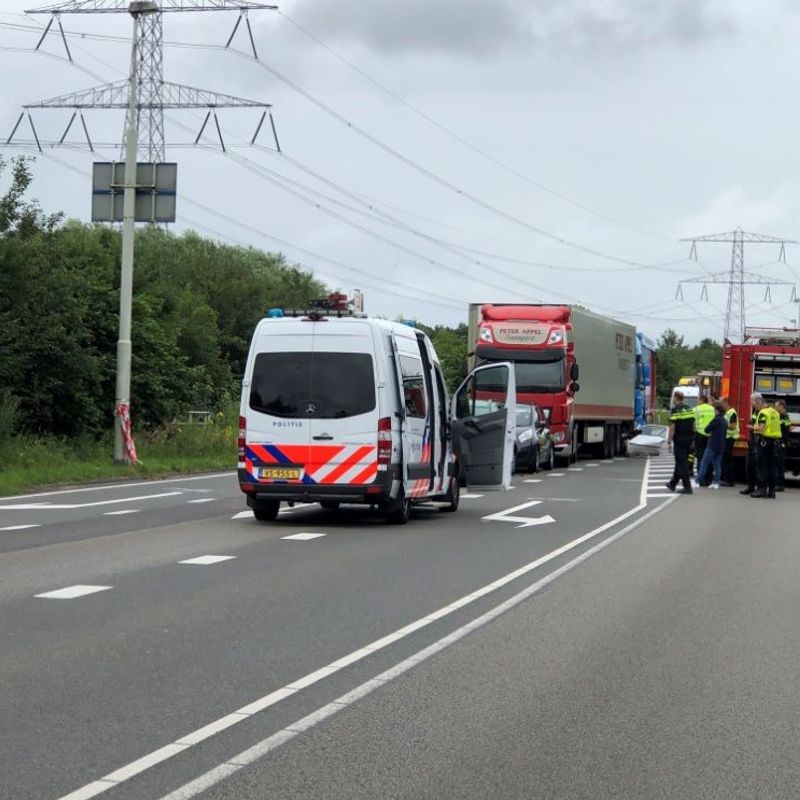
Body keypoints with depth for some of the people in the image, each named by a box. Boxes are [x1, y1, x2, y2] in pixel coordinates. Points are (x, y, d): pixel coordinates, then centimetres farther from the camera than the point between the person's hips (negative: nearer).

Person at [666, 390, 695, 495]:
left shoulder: (675, 410, -12)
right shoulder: (689, 409, 10)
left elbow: (672, 427, -16)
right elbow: (693, 425, 12)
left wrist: (669, 442, -12)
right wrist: (691, 438, 19)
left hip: (679, 439, -8)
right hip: (688, 439, 8)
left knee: (682, 463, -5)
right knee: (680, 462, 17)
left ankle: (687, 487, -10)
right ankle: (672, 484, 30)